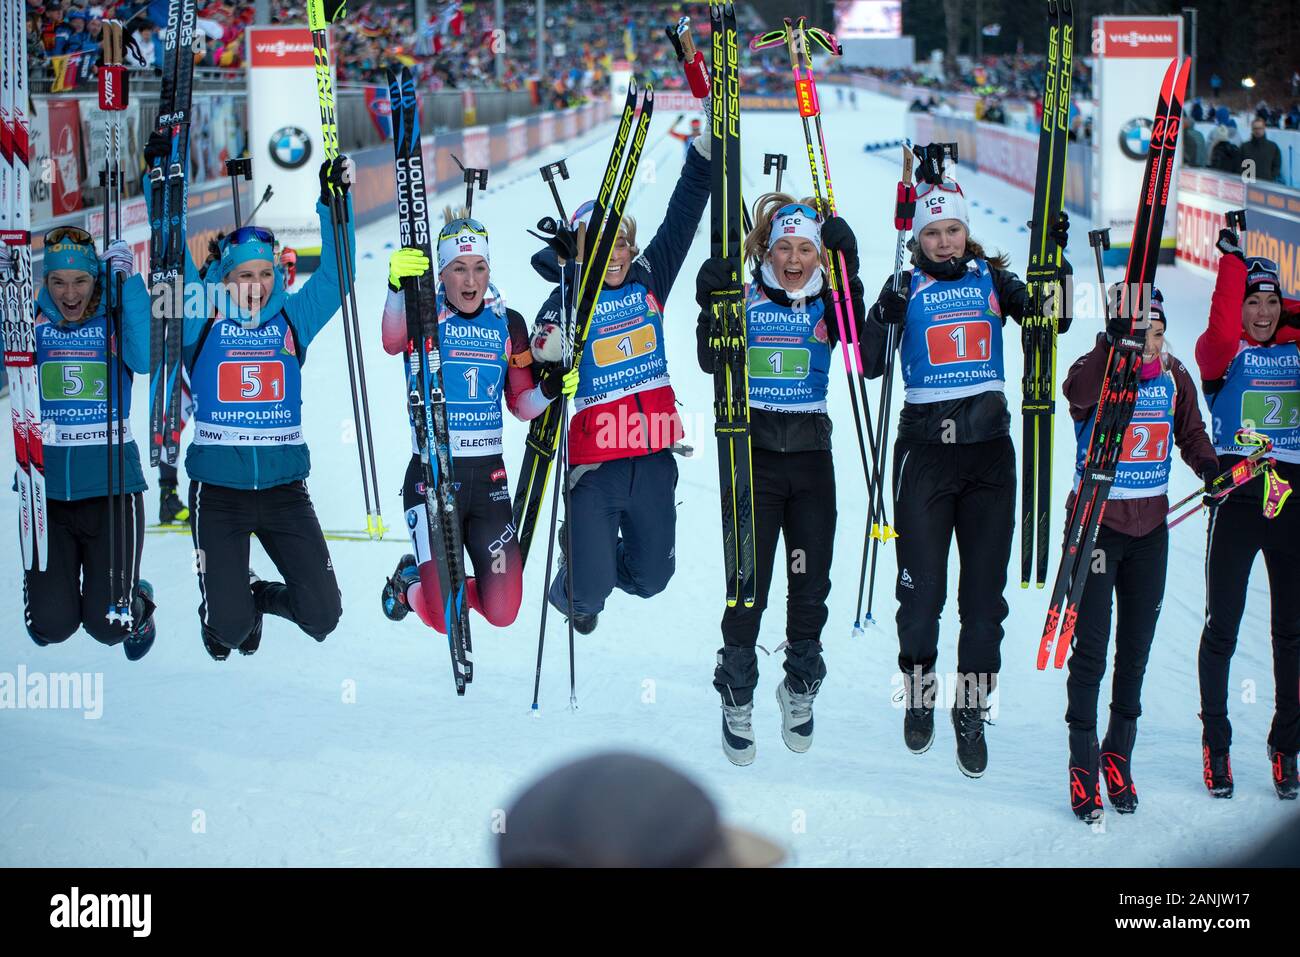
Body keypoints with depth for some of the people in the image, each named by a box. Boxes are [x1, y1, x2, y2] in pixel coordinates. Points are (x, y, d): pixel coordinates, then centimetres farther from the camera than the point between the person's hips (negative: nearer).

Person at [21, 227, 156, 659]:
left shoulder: (115, 320, 0)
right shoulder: (32, 323, 2)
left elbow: (144, 358, -20)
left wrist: (128, 282, -22)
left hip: (110, 484, -1)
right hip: (46, 489, 1)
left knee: (109, 625, -3)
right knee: (52, 626, 0)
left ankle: (138, 602, 32)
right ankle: (50, 588, 35)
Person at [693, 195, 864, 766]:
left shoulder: (826, 305, 4)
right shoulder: (744, 300, -1)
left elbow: (861, 349, -14)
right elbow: (712, 362, -12)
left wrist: (849, 280, -23)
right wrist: (712, 307, -27)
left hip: (810, 456, 3)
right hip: (754, 455, -2)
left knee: (811, 582, 8)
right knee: (749, 585, -3)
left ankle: (800, 689, 29)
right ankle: (737, 701, 12)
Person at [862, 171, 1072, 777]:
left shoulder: (992, 279, 7)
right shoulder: (905, 288, 3)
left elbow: (1055, 321, -1)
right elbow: (871, 365, -5)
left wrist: (1055, 260, -13)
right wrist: (883, 317, -22)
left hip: (989, 448, 2)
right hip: (925, 448, -2)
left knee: (985, 590, 2)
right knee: (922, 587, -2)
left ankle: (971, 712, 10)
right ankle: (919, 695, 20)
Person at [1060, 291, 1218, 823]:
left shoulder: (1174, 378, 3)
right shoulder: (1096, 370, -11)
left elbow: (1191, 433, 14)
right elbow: (1078, 392, -35)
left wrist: (1207, 464, -7)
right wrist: (1115, 344, -49)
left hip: (1150, 526, 4)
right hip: (1096, 522, -4)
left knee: (1136, 648, 10)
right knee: (1090, 648, -5)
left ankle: (1119, 754, 25)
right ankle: (1083, 766, 3)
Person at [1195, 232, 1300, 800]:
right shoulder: (1223, 352, -1)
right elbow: (1221, 333, -21)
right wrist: (1233, 260, -22)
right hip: (1237, 497, -3)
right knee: (1222, 626, 0)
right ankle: (1215, 743, 12)